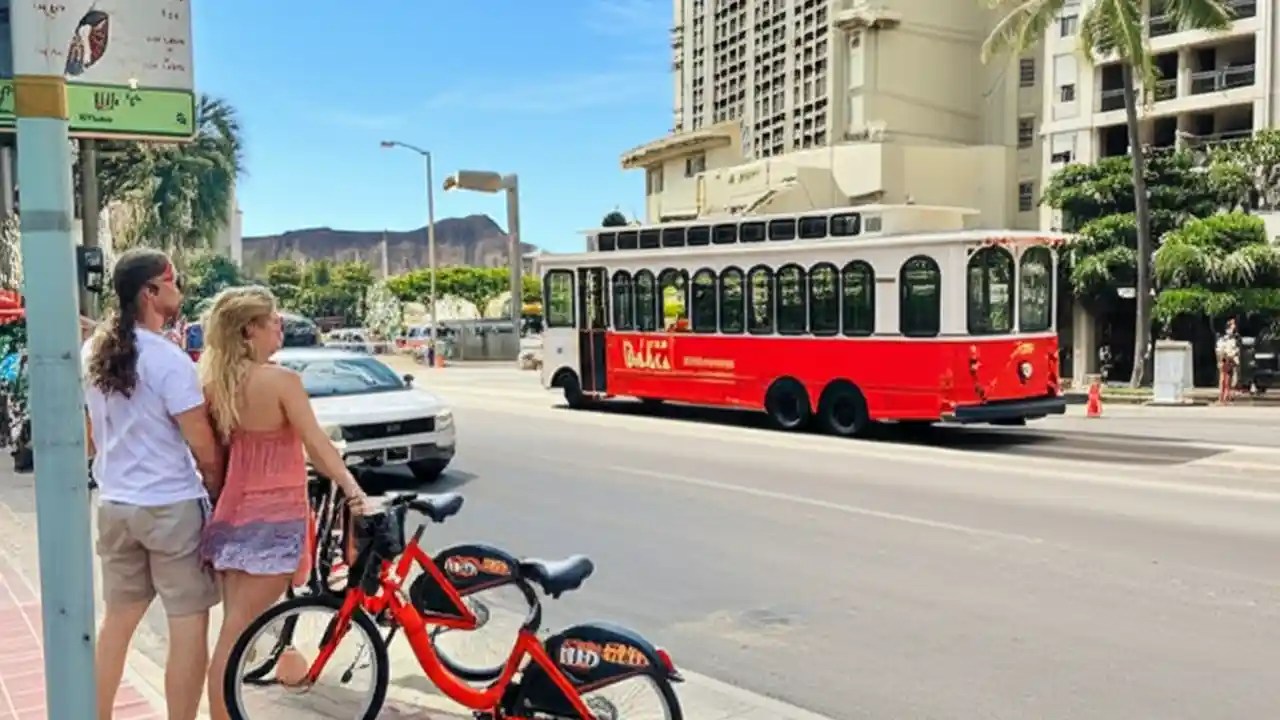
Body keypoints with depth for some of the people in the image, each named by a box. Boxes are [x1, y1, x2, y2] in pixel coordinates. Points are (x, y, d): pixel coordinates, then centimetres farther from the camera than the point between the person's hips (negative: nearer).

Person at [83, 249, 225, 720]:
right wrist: (219, 493, 1)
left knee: (117, 619, 19)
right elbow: (204, 449, -15)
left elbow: (91, 434, 14)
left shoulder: (92, 354, 5)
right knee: (189, 625, 3)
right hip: (171, 506, -7)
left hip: (114, 504, 8)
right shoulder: (169, 359, -17)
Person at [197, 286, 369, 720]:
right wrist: (352, 489, -15)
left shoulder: (216, 382, 4)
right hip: (273, 517, -6)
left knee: (232, 633, 14)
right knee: (240, 634, -1)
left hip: (234, 512, 7)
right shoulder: (282, 380, -14)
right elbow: (317, 444, -17)